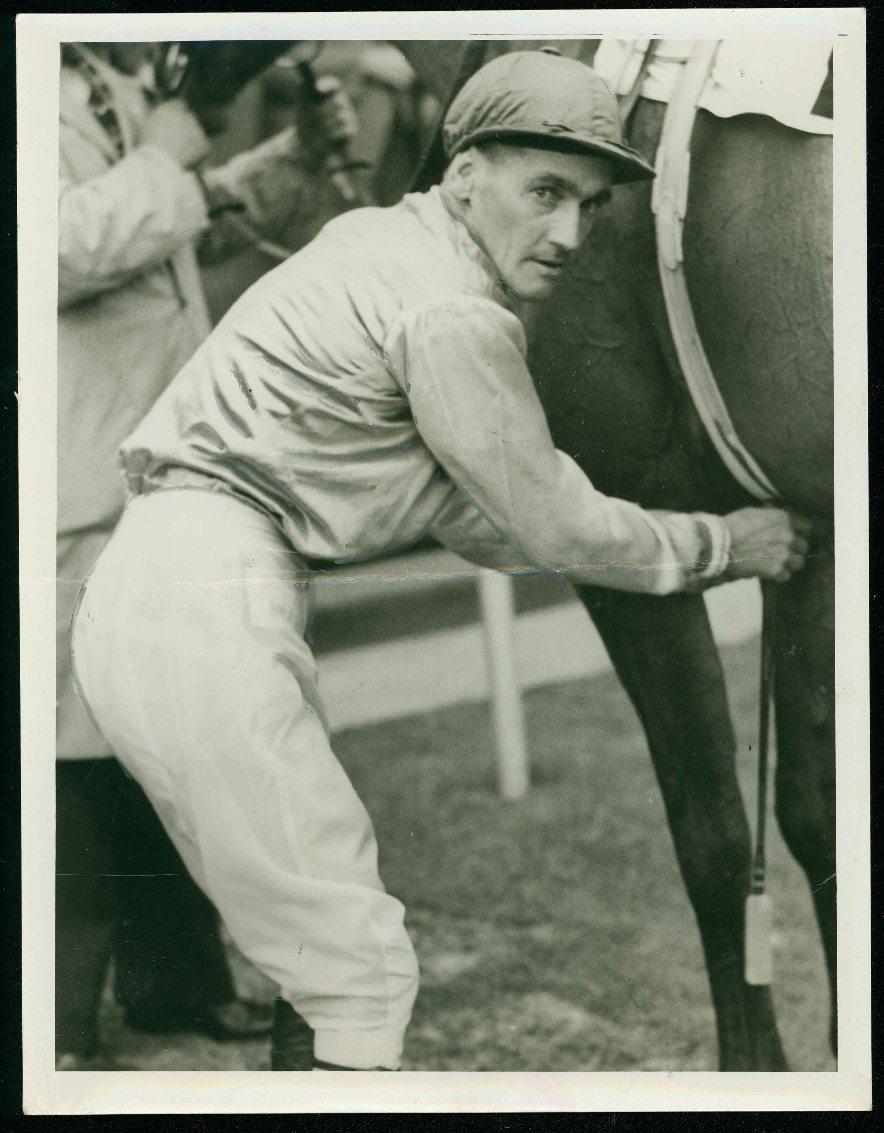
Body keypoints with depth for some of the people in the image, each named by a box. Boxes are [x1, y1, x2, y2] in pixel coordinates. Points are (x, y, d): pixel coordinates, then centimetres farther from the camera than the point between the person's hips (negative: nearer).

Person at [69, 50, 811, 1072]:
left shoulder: (380, 241, 18)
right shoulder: (452, 313, -12)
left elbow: (457, 508, 24)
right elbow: (559, 529, -4)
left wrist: (657, 544, 25)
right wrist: (724, 545, 11)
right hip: (207, 612, -10)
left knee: (320, 945, 18)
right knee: (360, 972, -6)